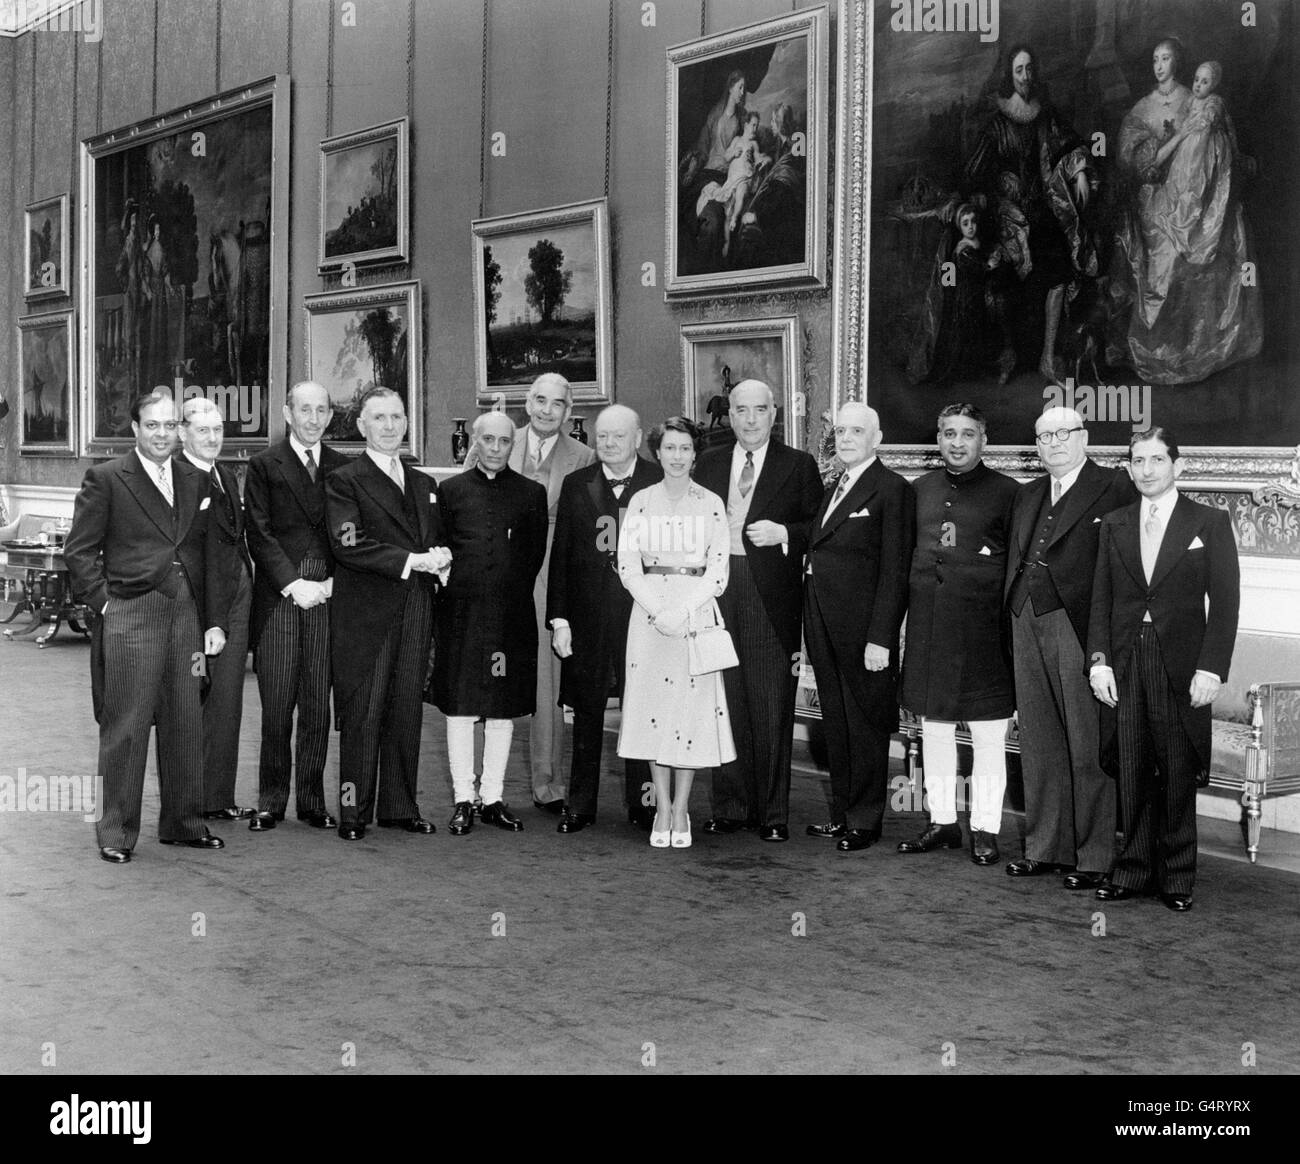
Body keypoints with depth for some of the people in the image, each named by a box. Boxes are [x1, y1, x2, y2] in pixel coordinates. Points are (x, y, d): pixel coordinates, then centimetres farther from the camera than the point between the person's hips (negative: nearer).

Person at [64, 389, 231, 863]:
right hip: (130, 615, -5)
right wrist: (103, 602, -9)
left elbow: (210, 556, 14)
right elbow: (79, 551, -1)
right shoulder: (105, 479, -1)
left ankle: (182, 823, 22)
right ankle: (115, 833, 7)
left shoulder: (195, 482, 14)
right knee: (125, 727, -2)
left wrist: (215, 621, 10)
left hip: (186, 615, 5)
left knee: (186, 723, 10)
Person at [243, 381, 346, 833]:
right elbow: (259, 534, -1)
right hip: (277, 597, -2)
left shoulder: (343, 468, 13)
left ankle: (312, 800, 13)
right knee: (276, 706, -1)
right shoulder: (264, 465, 5)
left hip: (326, 596, 2)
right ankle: (271, 801, 8)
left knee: (318, 705, 4)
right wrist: (293, 584, -9)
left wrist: (332, 582, -4)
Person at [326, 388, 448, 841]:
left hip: (415, 616, 5)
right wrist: (412, 560, -18)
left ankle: (400, 807, 16)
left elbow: (436, 540, 23)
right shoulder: (344, 481, -1)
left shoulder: (423, 484, 19)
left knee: (407, 713, 8)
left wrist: (439, 557, -2)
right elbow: (348, 546, -13)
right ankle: (353, 812, 4)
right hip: (364, 615, -5)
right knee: (362, 715, -3)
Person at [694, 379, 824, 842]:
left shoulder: (798, 466, 5)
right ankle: (730, 807, 15)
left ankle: (773, 813, 8)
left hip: (772, 599, -3)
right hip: (718, 591, 3)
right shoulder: (709, 464, 15)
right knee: (726, 704, 6)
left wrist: (782, 533, -13)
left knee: (772, 708, -1)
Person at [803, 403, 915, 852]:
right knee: (836, 724, 14)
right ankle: (842, 813, 23)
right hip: (825, 629, 8)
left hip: (862, 629, -8)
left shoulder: (892, 490, -8)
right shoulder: (832, 490, 17)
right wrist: (809, 634, 9)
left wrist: (880, 638, -18)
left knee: (866, 725, 2)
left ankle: (865, 821, 12)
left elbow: (894, 570, -13)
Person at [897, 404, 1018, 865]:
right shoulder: (919, 490, 12)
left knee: (988, 738, 2)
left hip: (982, 628, -4)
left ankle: (985, 829, 12)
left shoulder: (1007, 493, -1)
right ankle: (942, 822, 23)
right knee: (934, 731, 11)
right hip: (928, 628, 4)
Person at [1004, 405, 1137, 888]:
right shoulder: (1027, 494, 18)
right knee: (1039, 745, 12)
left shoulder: (1115, 488, -3)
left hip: (1080, 628, -6)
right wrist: (1012, 622, 9)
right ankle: (1045, 847, 22)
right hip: (1028, 626, 7)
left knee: (1088, 747, -1)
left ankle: (1093, 855, 9)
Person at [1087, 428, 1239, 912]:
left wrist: (1210, 668, -10)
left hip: (1182, 668, -2)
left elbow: (1224, 601, -3)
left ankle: (1177, 877, 15)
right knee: (1133, 772, 5)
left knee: (1178, 775, 3)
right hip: (1125, 666, 3)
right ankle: (1133, 869, 16)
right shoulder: (1114, 524, 11)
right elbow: (1102, 598, 10)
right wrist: (1099, 659, 0)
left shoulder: (1210, 523, 1)